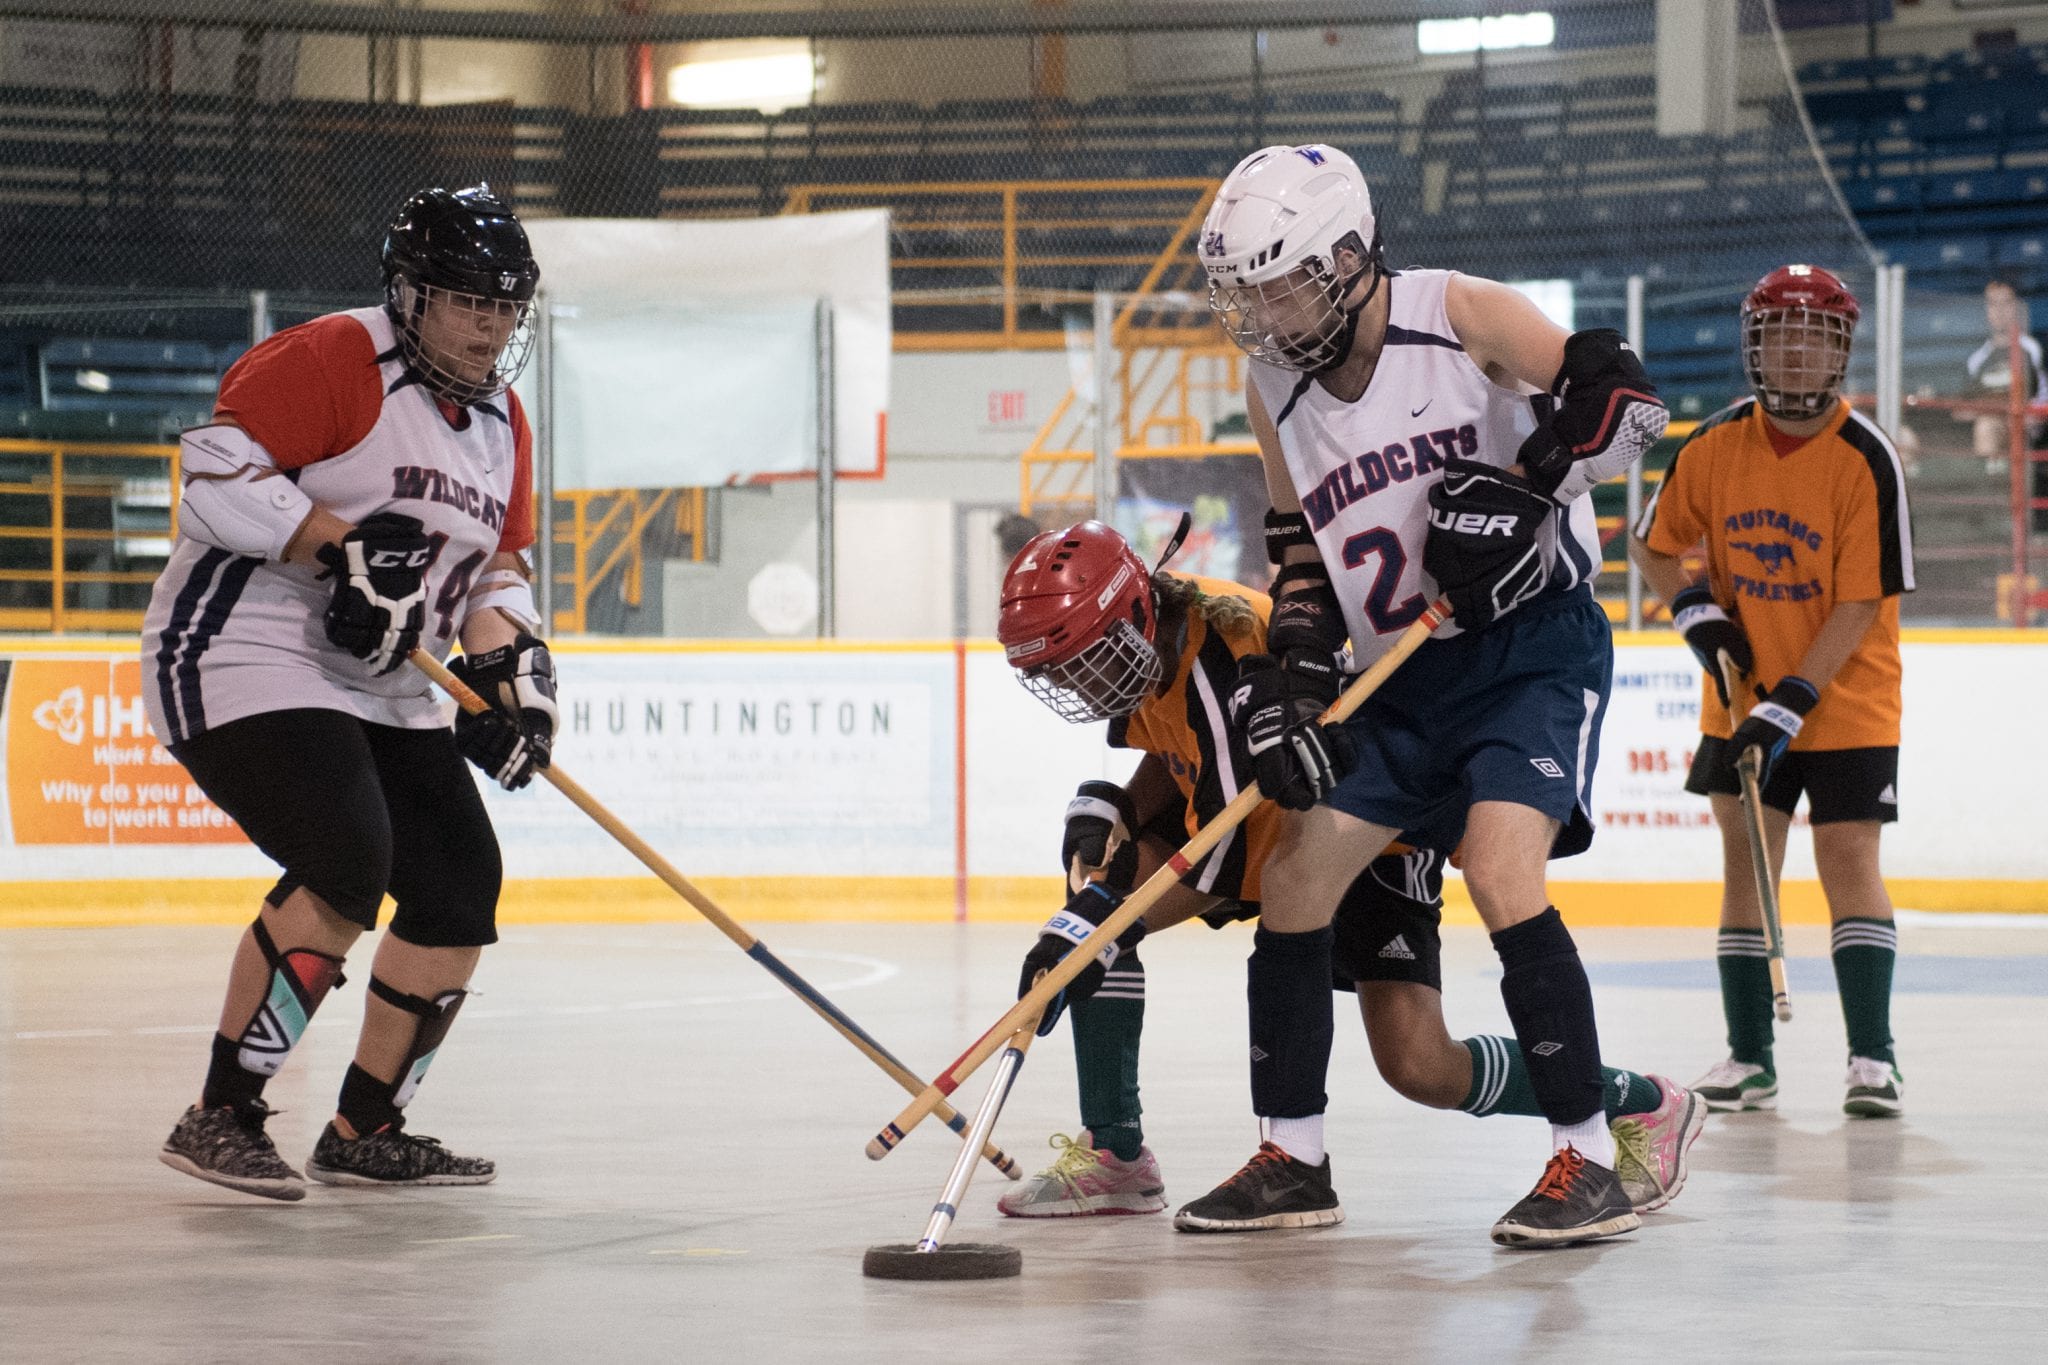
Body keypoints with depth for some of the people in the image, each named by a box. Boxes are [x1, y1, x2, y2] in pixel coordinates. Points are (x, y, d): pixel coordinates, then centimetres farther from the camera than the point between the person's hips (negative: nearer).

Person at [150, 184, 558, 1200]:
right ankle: (220, 1117, -18)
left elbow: (494, 569, 16)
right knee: (347, 866, -25)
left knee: (461, 885, 3)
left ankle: (362, 1132, 15)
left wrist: (508, 663, -4)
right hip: (243, 658, -9)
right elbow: (215, 470, -20)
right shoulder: (334, 361, -13)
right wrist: (343, 547, -27)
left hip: (379, 692, 9)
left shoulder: (500, 421, 14)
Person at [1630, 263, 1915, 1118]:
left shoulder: (1866, 460, -16)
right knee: (1745, 857, 4)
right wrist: (1697, 612, -7)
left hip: (1846, 699, -4)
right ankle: (1749, 1055, 10)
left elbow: (1861, 605, -17)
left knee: (1848, 858, -10)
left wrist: (1794, 701, -22)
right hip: (1743, 694, 4)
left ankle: (1872, 1053, -7)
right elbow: (1653, 543, 11)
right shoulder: (1715, 446, -4)